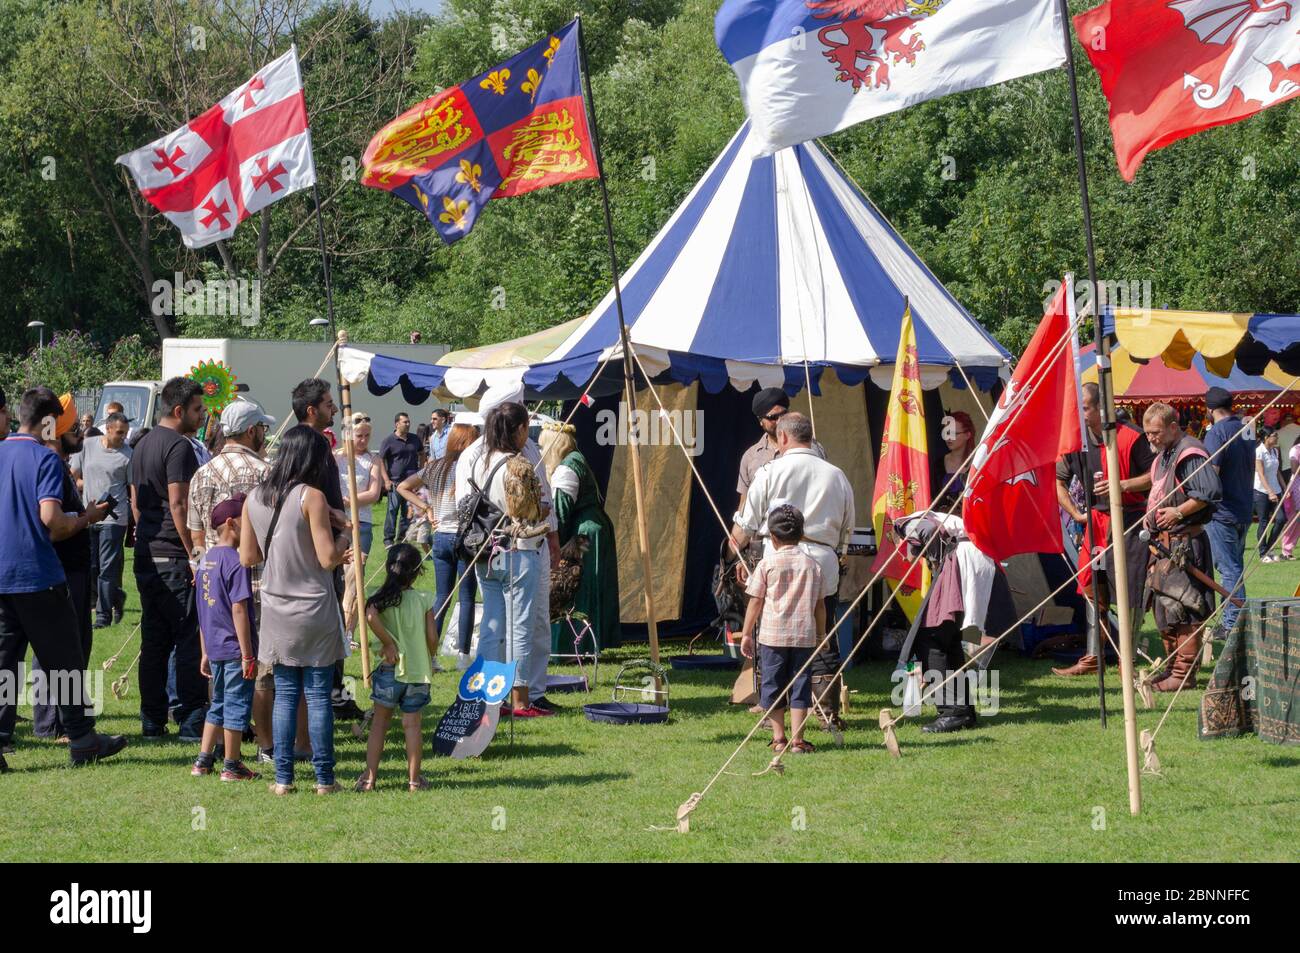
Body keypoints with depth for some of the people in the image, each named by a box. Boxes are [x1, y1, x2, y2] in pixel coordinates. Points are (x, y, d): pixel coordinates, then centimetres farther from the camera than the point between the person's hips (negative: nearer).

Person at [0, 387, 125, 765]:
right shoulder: (44, 457, -10)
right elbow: (50, 517, -21)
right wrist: (86, 519, -3)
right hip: (37, 574, -6)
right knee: (64, 661, 4)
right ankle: (82, 740, 11)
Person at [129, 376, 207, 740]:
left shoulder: (143, 445, 16)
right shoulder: (179, 446, -13)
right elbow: (178, 504, -19)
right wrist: (194, 556, -17)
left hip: (146, 556, 9)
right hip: (175, 558, -9)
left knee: (154, 641, 11)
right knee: (190, 641, -5)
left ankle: (152, 721, 12)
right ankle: (191, 721, -5)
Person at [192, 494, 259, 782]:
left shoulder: (205, 559, 10)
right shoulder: (236, 561, -16)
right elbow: (239, 610, -19)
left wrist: (206, 653, 20)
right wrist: (248, 654, -17)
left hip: (214, 647, 8)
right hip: (235, 649, -8)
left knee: (219, 704, 18)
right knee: (237, 704, 1)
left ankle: (203, 761, 20)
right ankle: (231, 766, 6)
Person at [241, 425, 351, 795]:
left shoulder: (255, 499, 3)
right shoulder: (311, 497, -13)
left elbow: (247, 557, 8)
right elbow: (328, 558, -15)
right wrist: (342, 541, 5)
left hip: (277, 611, 4)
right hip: (315, 610, -4)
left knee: (285, 695, 10)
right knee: (319, 695, 2)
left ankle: (283, 778, 8)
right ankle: (324, 778, 4)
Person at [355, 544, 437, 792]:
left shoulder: (382, 598, -5)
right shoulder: (424, 600, -3)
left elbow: (371, 616, -27)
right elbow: (432, 638, -5)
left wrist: (388, 643, -15)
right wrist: (430, 659, 15)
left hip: (391, 669, 0)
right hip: (419, 670, 0)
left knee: (379, 723, 8)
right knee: (412, 723, 7)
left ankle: (369, 777, 5)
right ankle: (414, 778, 9)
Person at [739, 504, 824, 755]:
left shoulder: (767, 564, -3)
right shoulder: (812, 565, 5)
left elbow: (755, 602, -1)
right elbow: (820, 605, 9)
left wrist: (746, 634, 6)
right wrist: (821, 634, 20)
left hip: (773, 635, -2)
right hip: (804, 636, 2)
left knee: (773, 687, 8)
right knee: (800, 687, 4)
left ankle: (779, 738, 10)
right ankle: (797, 740, -1)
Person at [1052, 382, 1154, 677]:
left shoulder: (1130, 438, -11)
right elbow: (1058, 481, 17)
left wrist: (1123, 485, -19)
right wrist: (1076, 513, 8)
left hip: (1129, 521, -6)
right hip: (1096, 521, 6)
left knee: (1129, 592, -2)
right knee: (1093, 589, 6)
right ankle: (1093, 657, 12)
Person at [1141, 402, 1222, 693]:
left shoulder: (1189, 453, -13)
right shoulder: (1163, 456, 18)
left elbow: (1210, 492, -23)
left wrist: (1178, 512, -19)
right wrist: (1151, 515, 13)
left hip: (1184, 541, -10)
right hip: (1164, 543, 10)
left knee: (1182, 608, -9)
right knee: (1163, 606, 13)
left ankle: (1183, 673, -8)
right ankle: (1172, 667, 21)